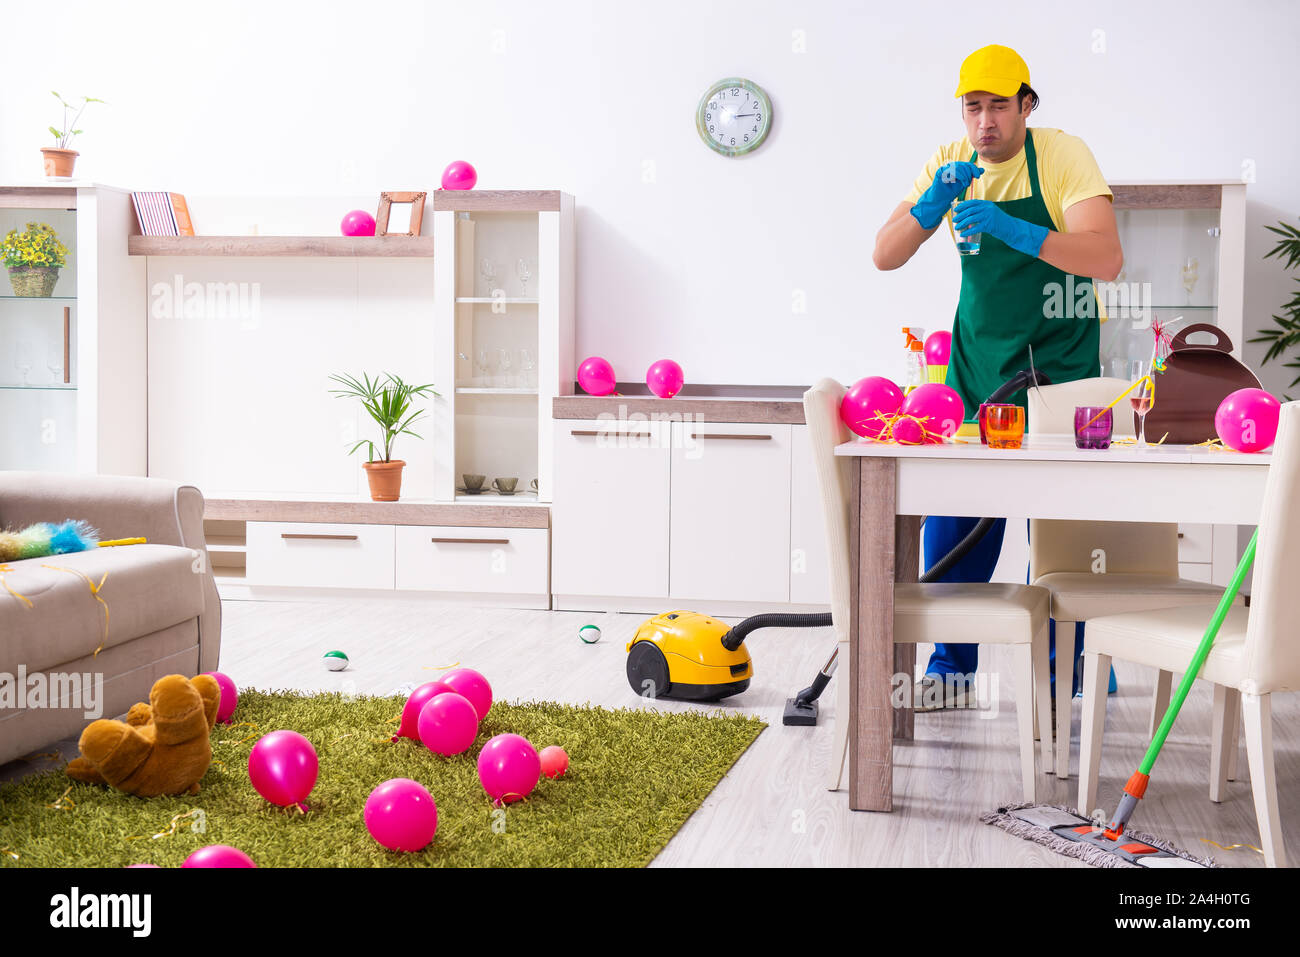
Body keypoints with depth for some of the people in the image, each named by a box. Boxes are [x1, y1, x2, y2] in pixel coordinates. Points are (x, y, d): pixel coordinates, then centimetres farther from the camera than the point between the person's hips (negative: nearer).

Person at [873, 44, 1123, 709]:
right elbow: (884, 256, -2)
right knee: (955, 517, 2)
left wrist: (1009, 228, -33)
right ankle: (951, 669, 12)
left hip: (1057, 362, -4)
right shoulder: (950, 165, 2)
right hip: (977, 361, 4)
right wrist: (931, 205, -19)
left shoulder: (1064, 156, -11)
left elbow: (1106, 260, -23)